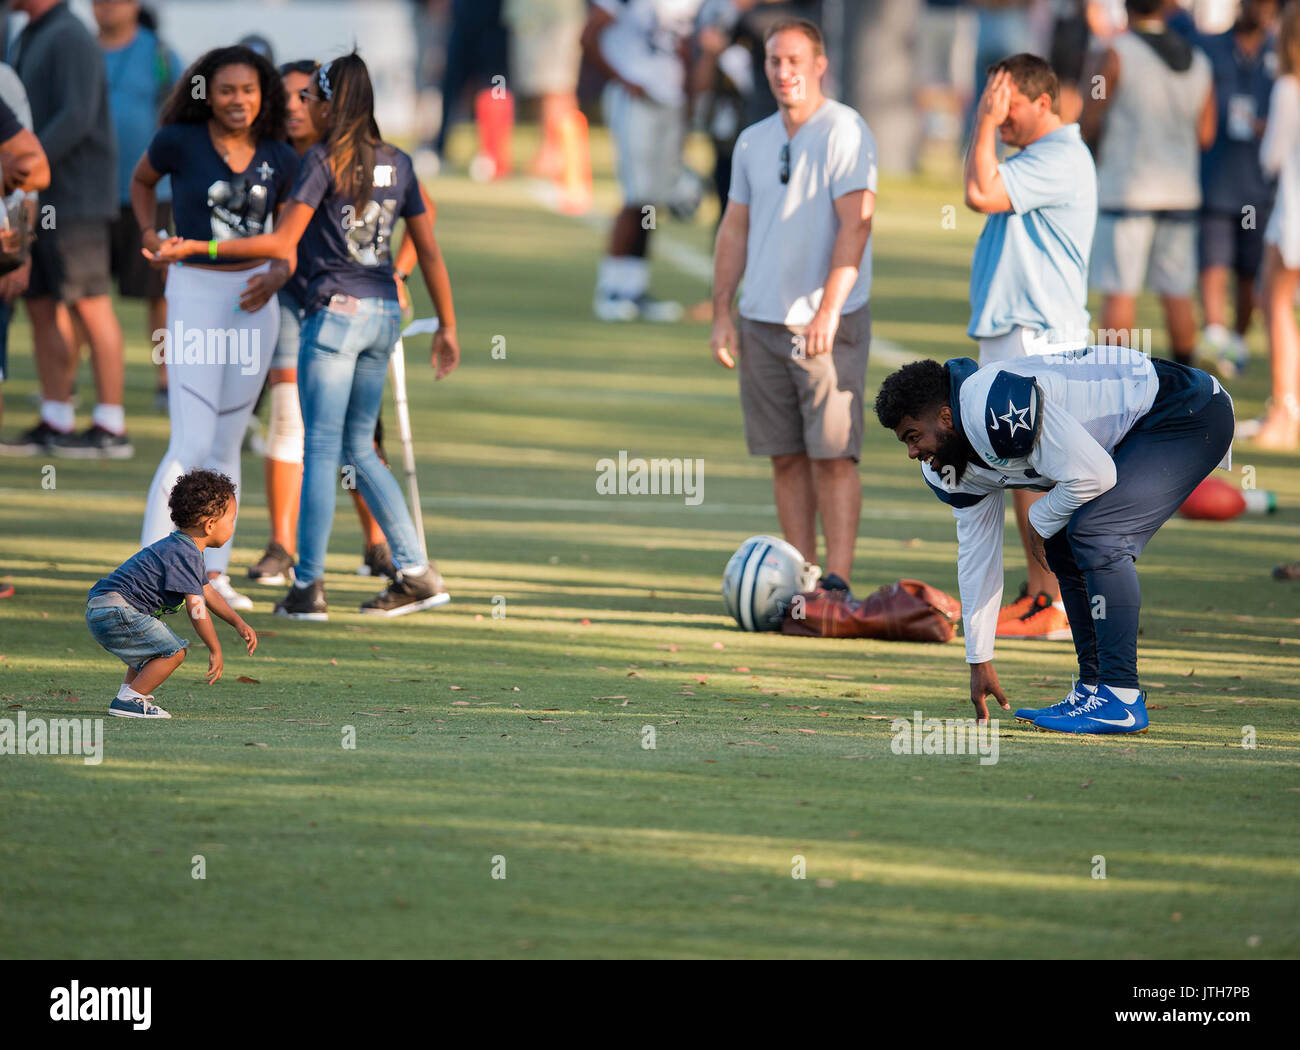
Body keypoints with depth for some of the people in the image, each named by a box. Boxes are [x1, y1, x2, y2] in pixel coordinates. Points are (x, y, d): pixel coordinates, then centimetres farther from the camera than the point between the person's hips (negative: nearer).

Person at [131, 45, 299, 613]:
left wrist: (276, 279, -9)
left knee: (226, 445, 9)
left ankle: (216, 573, 15)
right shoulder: (179, 142, -7)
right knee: (192, 444, -14)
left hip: (254, 302, 4)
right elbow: (141, 178, 14)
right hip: (195, 294, -4)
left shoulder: (280, 161, 2)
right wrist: (149, 235, 2)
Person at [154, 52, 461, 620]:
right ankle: (417, 572, 9)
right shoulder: (396, 163, 10)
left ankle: (308, 587, -1)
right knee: (359, 448, 15)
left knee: (321, 448, -2)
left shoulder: (323, 160, -9)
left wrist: (196, 248, -10)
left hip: (336, 311, -6)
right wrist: (447, 326, 17)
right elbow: (428, 250, 11)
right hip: (384, 314, 6)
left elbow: (282, 242, -13)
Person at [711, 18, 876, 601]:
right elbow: (734, 231, 18)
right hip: (761, 321, 6)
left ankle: (837, 582, -7)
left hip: (829, 322, -6)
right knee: (786, 457, 6)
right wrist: (721, 314, 11)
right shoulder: (753, 141, 14)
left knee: (832, 453, -8)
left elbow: (856, 224, -15)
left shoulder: (845, 132, -7)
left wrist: (828, 311, -22)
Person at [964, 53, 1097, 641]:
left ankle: (1057, 608, -10)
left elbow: (981, 194, -23)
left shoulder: (1060, 160, -15)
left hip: (1038, 335, -11)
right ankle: (1037, 593, 17)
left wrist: (987, 123, -17)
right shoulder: (1034, 159, 18)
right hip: (1008, 333, 11)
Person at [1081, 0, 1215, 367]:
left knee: (1119, 292, -4)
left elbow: (1088, 126, -7)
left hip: (1126, 187, -5)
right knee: (1177, 293, 8)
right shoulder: (1199, 62, 8)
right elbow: (1205, 136, 7)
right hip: (1180, 191, 5)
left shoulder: (1119, 53, -8)